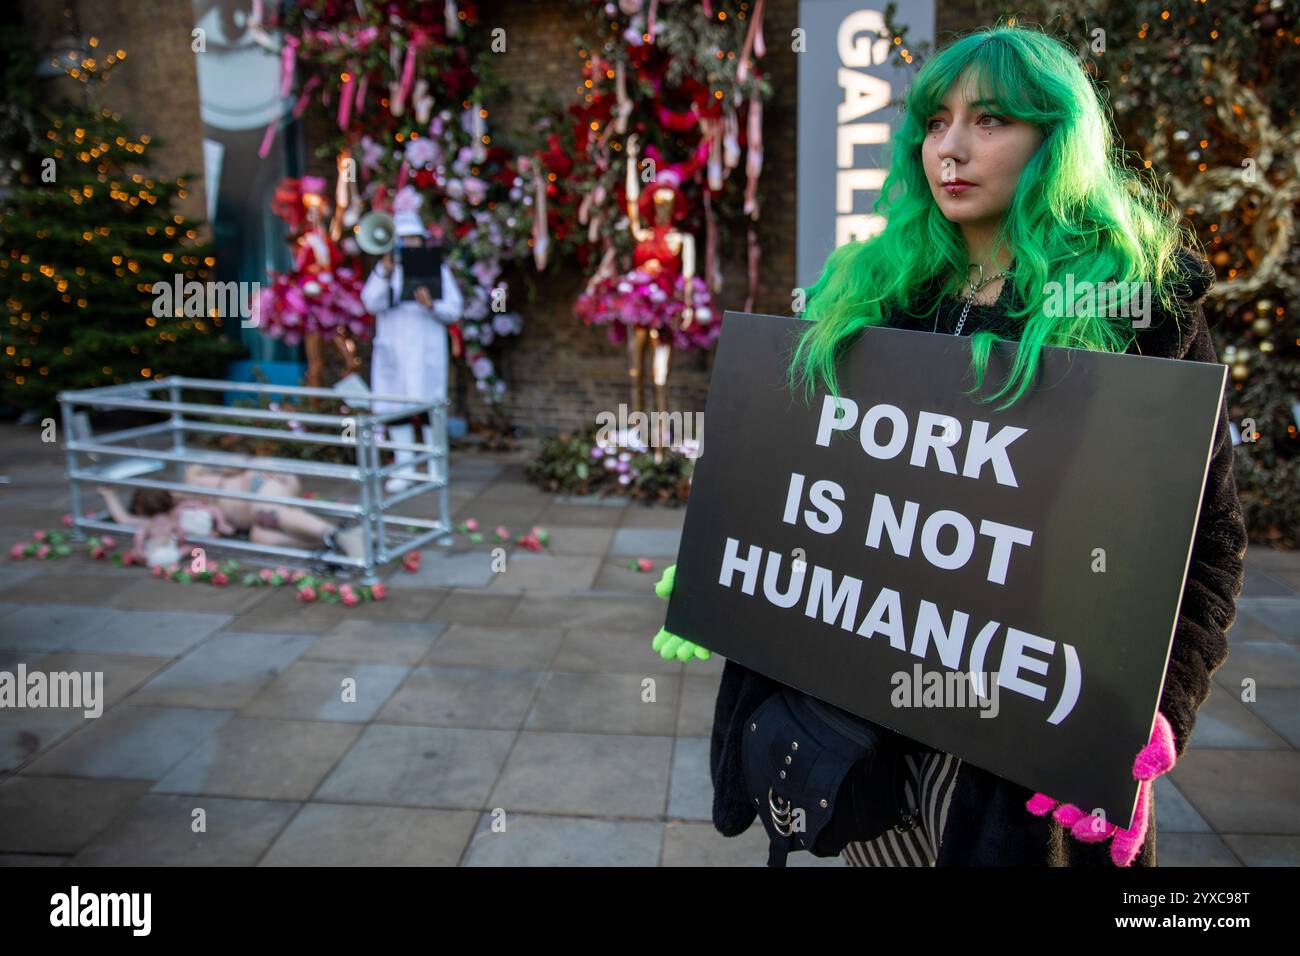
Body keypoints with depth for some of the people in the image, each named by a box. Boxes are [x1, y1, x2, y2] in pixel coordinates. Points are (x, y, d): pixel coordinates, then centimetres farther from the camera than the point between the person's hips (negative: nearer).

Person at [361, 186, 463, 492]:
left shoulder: (437, 269, 5)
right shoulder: (384, 269, 9)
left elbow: (454, 310, 1)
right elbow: (372, 304, -6)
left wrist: (432, 305, -19)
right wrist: (385, 273, -20)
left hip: (426, 348, -2)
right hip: (391, 347, 3)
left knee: (428, 406, -7)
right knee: (395, 409, 2)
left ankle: (436, 469, 1)